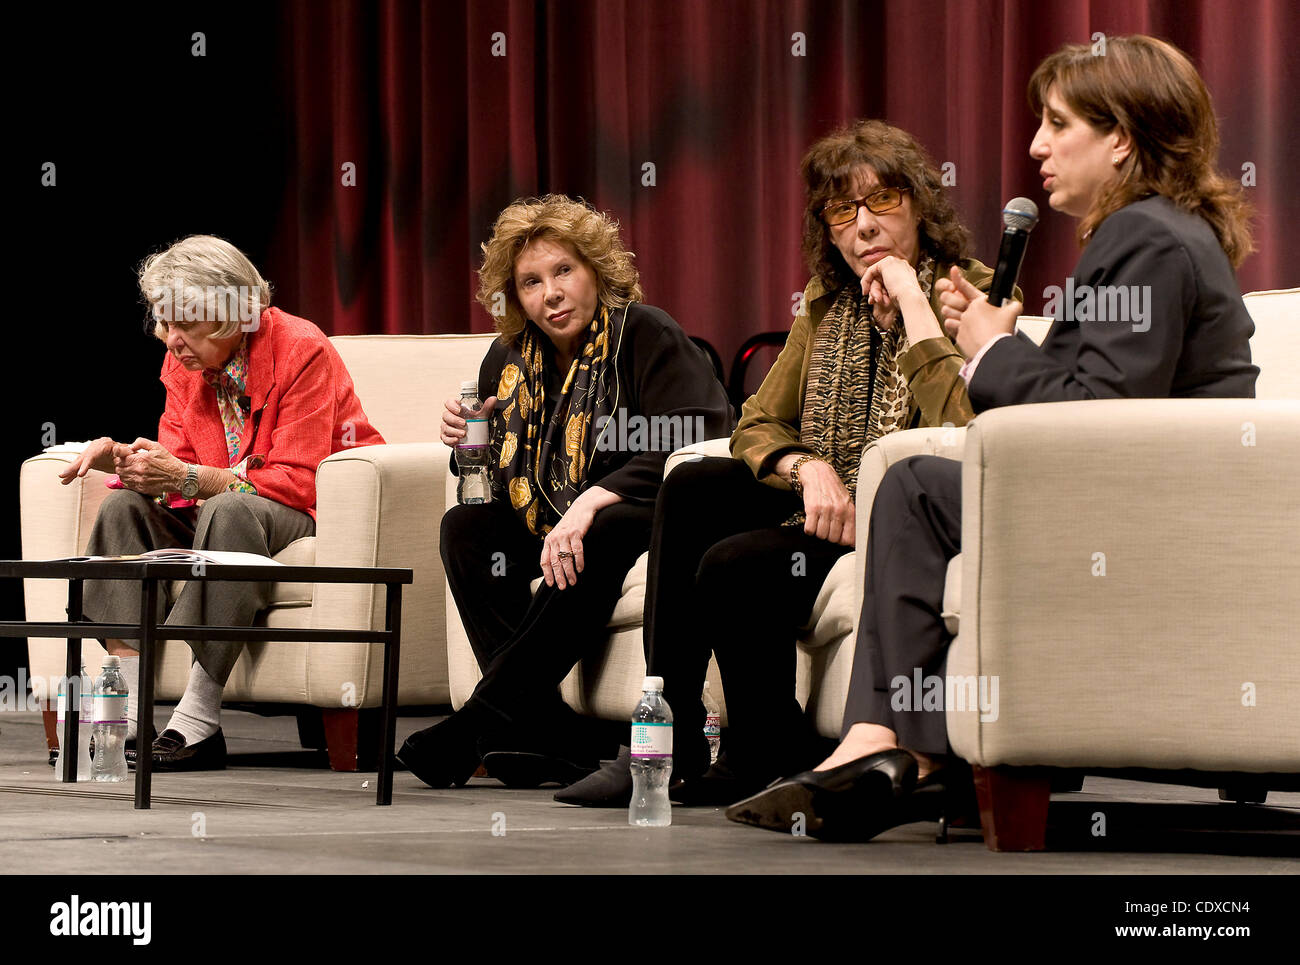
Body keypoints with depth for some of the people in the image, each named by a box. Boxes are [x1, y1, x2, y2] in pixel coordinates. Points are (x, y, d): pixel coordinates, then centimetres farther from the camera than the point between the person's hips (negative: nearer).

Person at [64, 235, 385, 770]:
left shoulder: (301, 349, -17)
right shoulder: (183, 362, 3)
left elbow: (296, 482, -23)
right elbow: (177, 464, 3)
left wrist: (184, 477, -31)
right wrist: (124, 459, -21)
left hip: (317, 513, -7)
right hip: (219, 512, 7)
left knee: (229, 511, -37)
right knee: (125, 507, -16)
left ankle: (199, 721, -40)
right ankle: (130, 714, -27)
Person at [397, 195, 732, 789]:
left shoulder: (646, 335, -11)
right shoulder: (509, 358, 7)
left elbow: (694, 445, -25)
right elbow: (498, 485, 18)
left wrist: (590, 503, -33)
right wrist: (467, 439, -6)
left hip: (642, 520, -7)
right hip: (547, 527, 7)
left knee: (597, 542, -36)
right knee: (466, 529, -16)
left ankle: (484, 718, -33)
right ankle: (550, 734, -29)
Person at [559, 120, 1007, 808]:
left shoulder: (967, 293, -8)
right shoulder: (826, 304, 13)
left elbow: (960, 425, -26)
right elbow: (758, 425, 9)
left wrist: (912, 301, -22)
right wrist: (808, 468, -14)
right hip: (826, 509, 7)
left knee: (734, 564, -24)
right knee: (691, 487, -15)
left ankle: (775, 756, -3)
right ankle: (667, 742, -16)